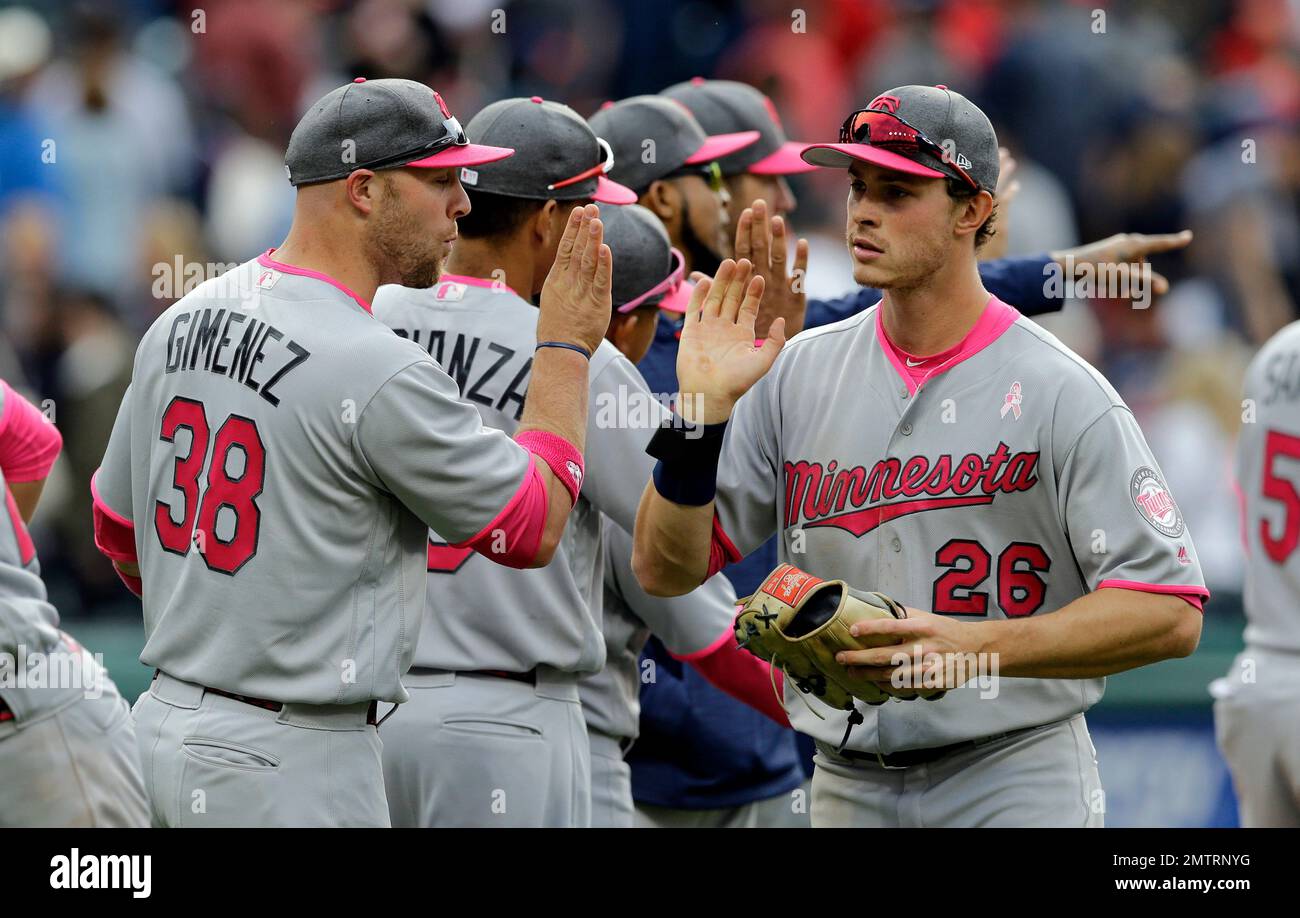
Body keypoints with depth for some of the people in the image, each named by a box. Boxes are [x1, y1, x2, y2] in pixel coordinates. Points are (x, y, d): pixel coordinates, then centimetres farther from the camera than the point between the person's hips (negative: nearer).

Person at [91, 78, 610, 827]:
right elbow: (534, 527, -8)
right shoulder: (382, 372, -20)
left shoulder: (180, 324, 6)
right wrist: (567, 347, 0)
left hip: (171, 722, 9)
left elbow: (119, 531, 17)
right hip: (296, 764, -9)